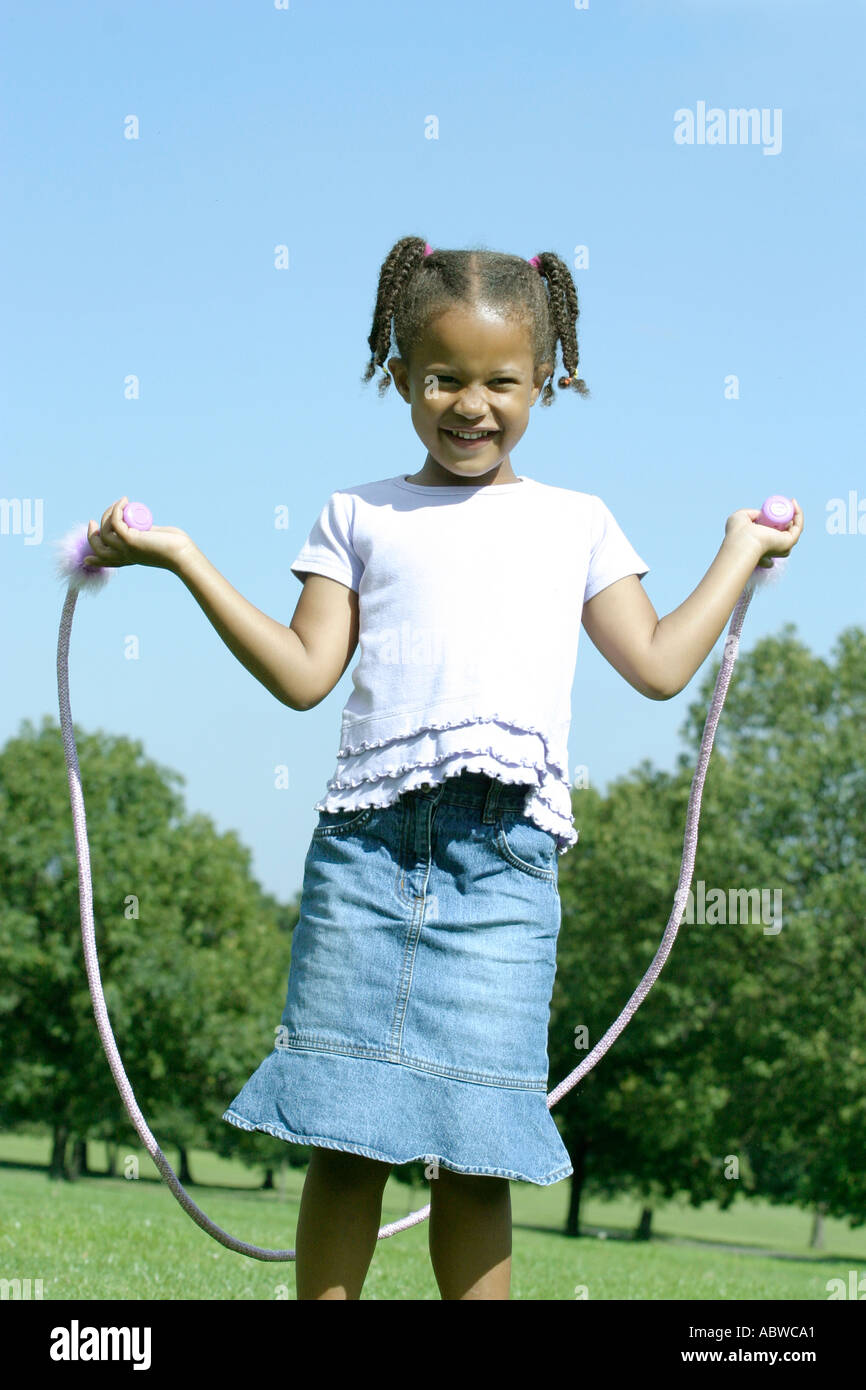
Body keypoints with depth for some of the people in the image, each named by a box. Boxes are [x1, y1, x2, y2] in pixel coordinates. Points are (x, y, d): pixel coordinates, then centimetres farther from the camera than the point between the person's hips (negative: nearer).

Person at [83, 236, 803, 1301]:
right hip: (368, 842, 0)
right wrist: (184, 560, 5)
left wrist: (740, 552, 23)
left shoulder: (577, 523, 18)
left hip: (507, 854, 0)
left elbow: (658, 666, 16)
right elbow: (304, 674, 9)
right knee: (341, 1143, 0)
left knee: (476, 1153, -2)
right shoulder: (360, 516, 16)